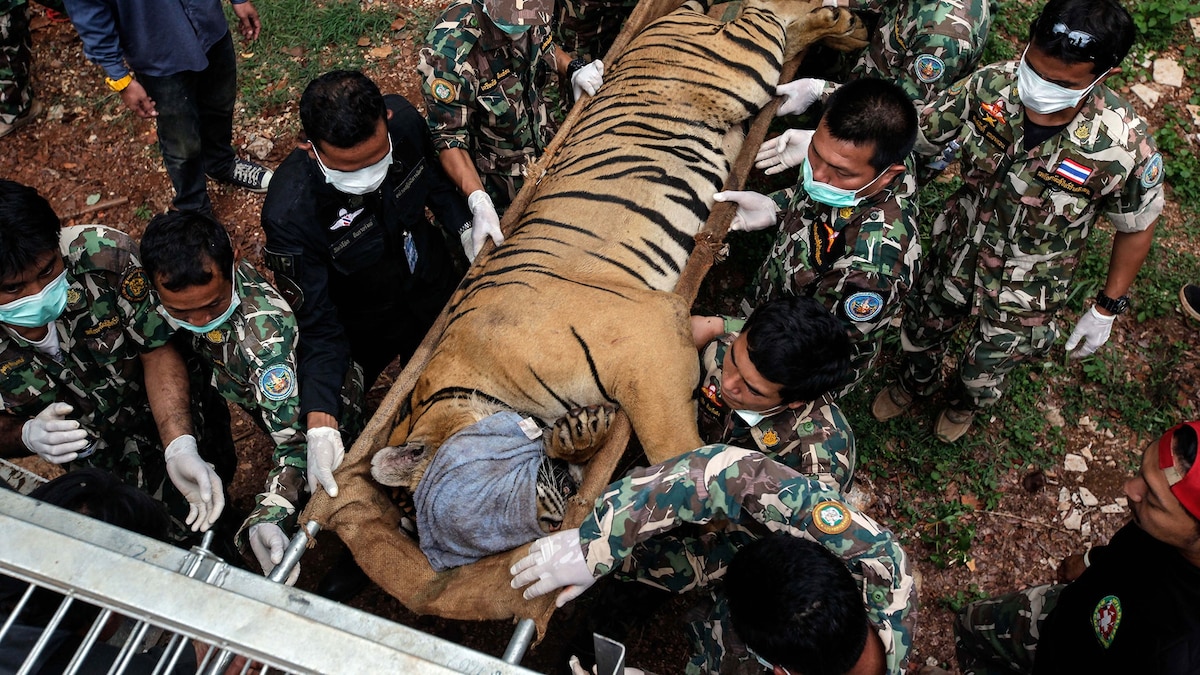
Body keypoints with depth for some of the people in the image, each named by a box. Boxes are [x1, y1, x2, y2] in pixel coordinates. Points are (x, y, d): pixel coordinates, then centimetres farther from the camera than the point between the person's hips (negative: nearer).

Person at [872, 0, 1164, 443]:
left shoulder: (1125, 148, -33)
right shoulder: (991, 86, -27)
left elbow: (1136, 229, -14)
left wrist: (1106, 310, -5)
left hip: (1026, 293, -2)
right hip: (956, 255, 2)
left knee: (984, 372, 24)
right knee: (920, 332, 28)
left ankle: (964, 403, 64)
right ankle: (915, 383, 66)